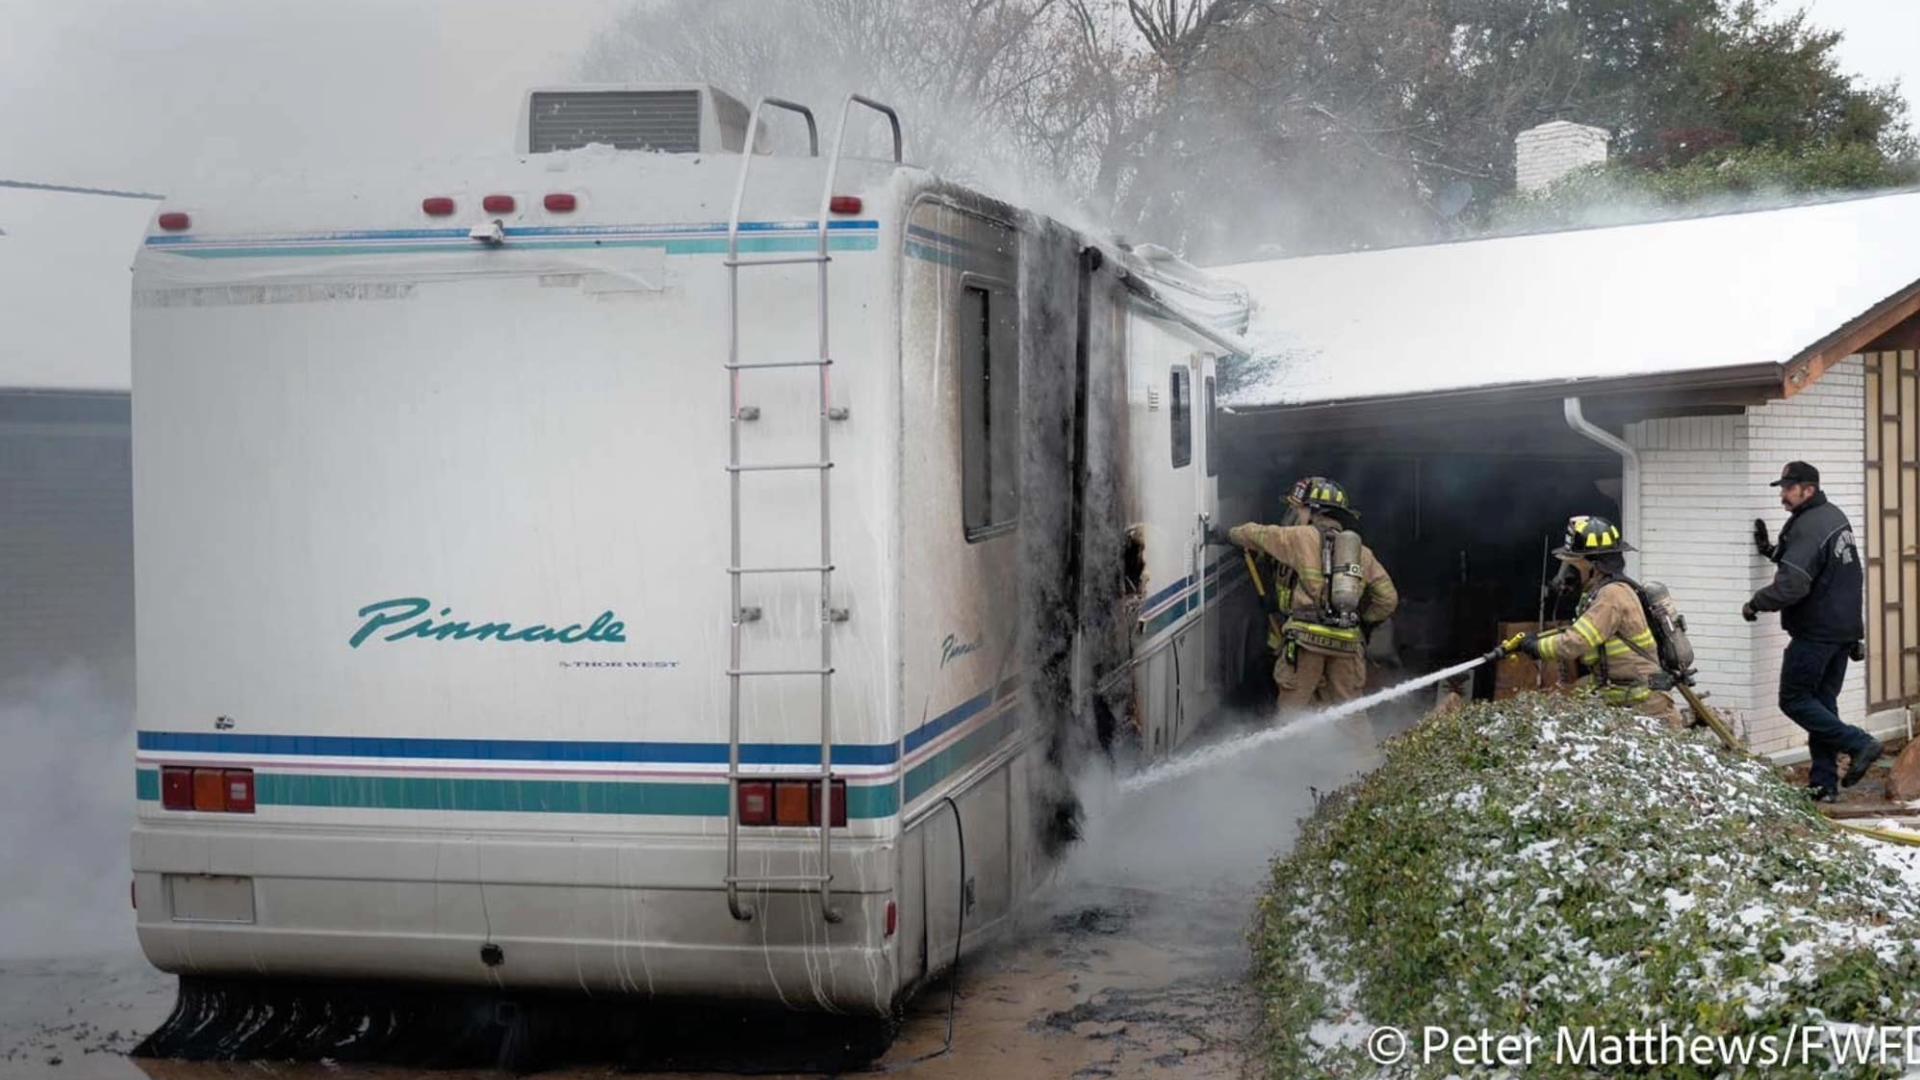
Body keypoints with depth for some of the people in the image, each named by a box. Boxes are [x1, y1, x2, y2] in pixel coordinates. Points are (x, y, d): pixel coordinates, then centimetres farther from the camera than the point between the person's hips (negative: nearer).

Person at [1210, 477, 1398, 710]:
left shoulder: (1302, 537, 5)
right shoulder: (1362, 552, 19)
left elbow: (1256, 534, 18)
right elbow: (1388, 599, 17)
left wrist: (1227, 535, 37)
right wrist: (1364, 625, 31)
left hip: (1307, 637, -4)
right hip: (1348, 644, 4)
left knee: (1293, 709, 1)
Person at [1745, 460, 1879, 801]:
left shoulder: (1807, 528, -19)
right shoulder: (1835, 517, 12)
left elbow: (1791, 586, -26)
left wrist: (1755, 604, -12)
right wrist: (1773, 552, 18)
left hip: (1815, 632, -9)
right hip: (1845, 629, 9)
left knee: (1795, 700, -2)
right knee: (1823, 702, 11)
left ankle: (1859, 744, -9)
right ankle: (1823, 785, 11)